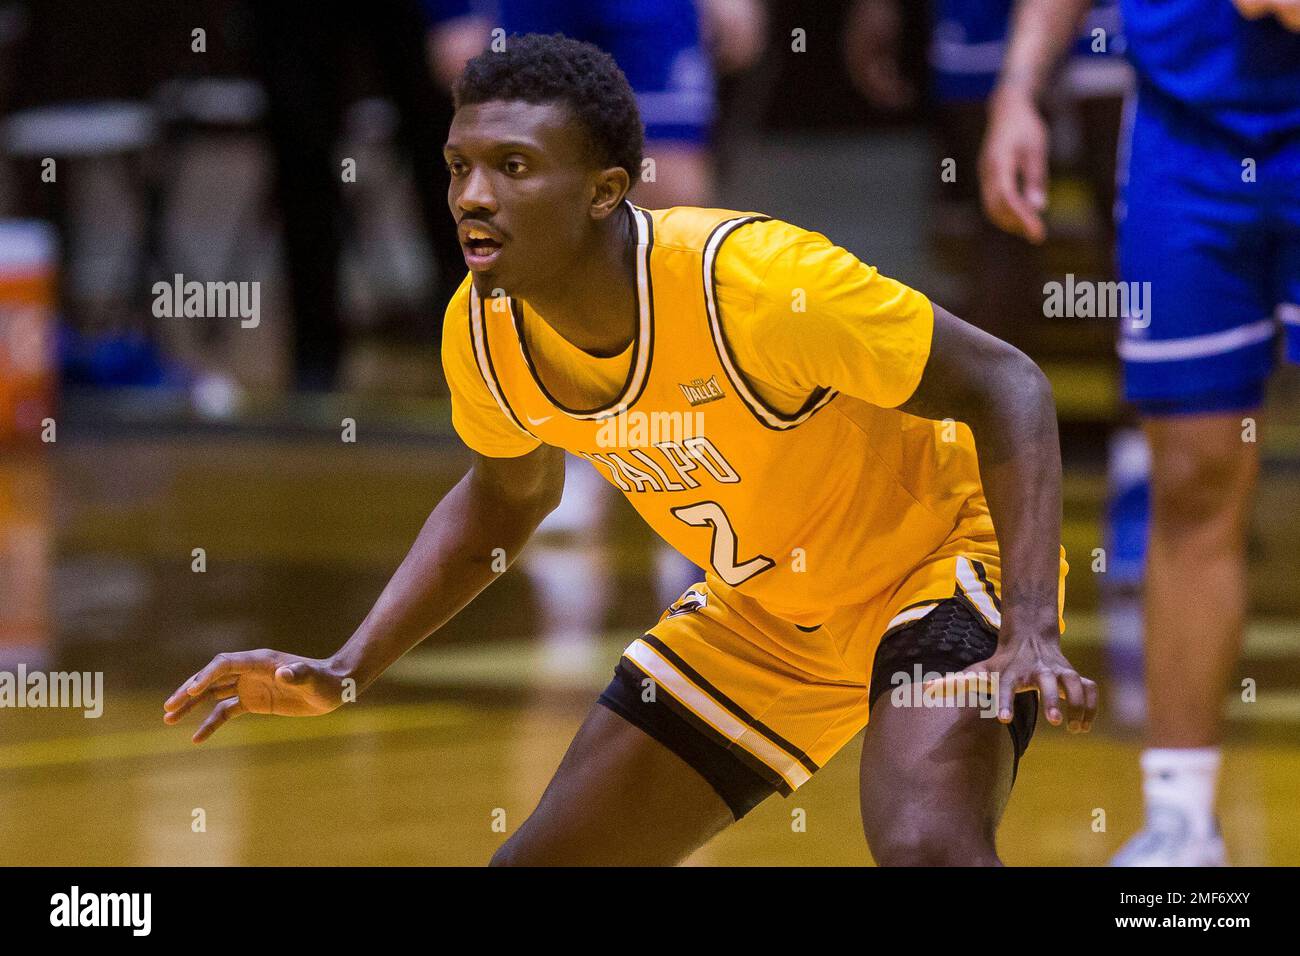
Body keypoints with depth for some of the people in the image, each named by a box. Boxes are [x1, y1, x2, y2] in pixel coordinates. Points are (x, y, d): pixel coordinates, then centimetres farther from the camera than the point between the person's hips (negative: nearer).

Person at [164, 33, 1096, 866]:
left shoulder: (748, 281, -33)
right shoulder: (483, 332, -13)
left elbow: (1007, 387, -25)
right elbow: (508, 495, 10)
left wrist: (1033, 627, -36)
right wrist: (347, 670, 0)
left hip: (938, 555, -6)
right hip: (757, 613, 6)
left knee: (927, 848, -32)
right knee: (542, 862, 6)